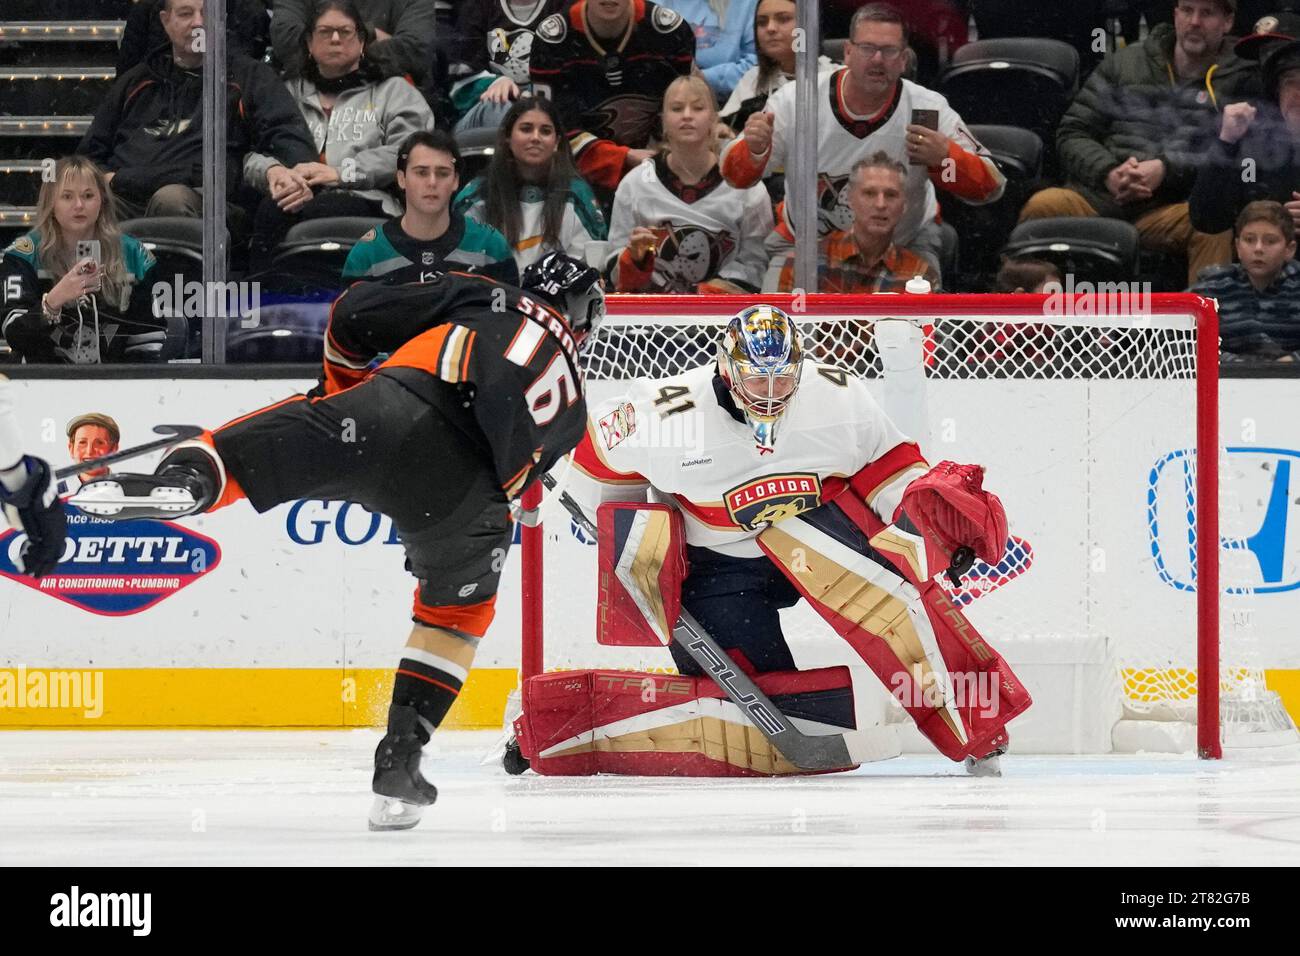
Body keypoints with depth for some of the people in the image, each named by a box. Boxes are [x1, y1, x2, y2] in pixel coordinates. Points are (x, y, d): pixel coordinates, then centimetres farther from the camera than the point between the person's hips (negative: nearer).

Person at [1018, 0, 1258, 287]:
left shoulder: (1240, 83, 14)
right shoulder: (1124, 63, 21)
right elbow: (1072, 133, 16)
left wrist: (1167, 169, -13)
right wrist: (1107, 174, -6)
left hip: (1174, 205, -2)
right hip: (1098, 198, 2)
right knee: (1043, 206, -31)